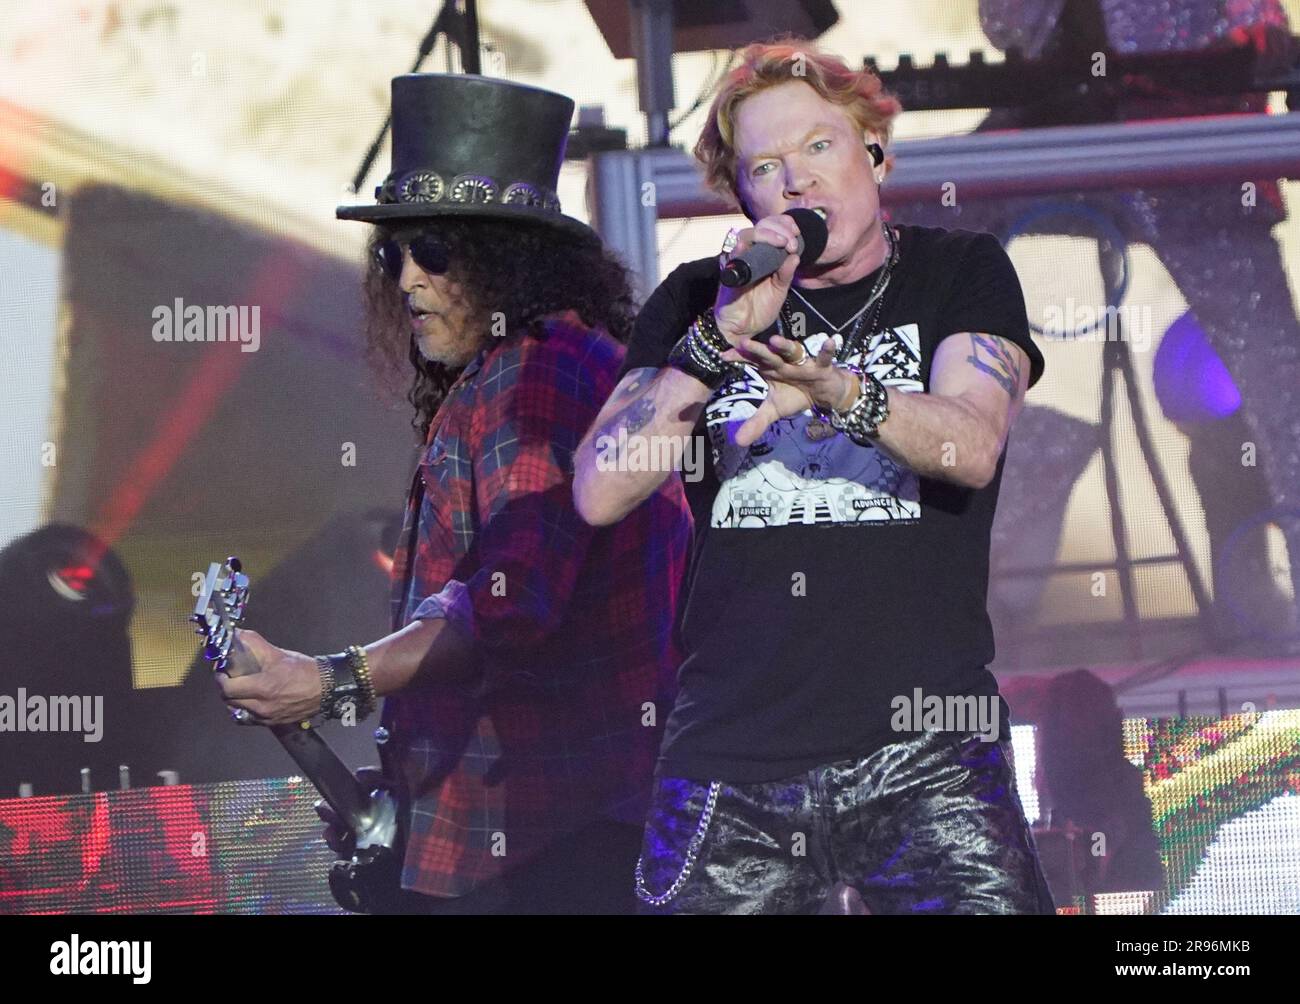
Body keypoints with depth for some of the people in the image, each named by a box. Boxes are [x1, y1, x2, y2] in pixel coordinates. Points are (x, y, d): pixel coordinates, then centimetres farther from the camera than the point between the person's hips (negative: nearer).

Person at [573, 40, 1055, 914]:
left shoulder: (959, 273, 10)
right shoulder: (698, 302, 14)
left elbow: (973, 445, -9)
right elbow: (599, 495, 2)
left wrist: (836, 390, -28)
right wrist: (722, 335, -9)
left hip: (926, 751, -2)